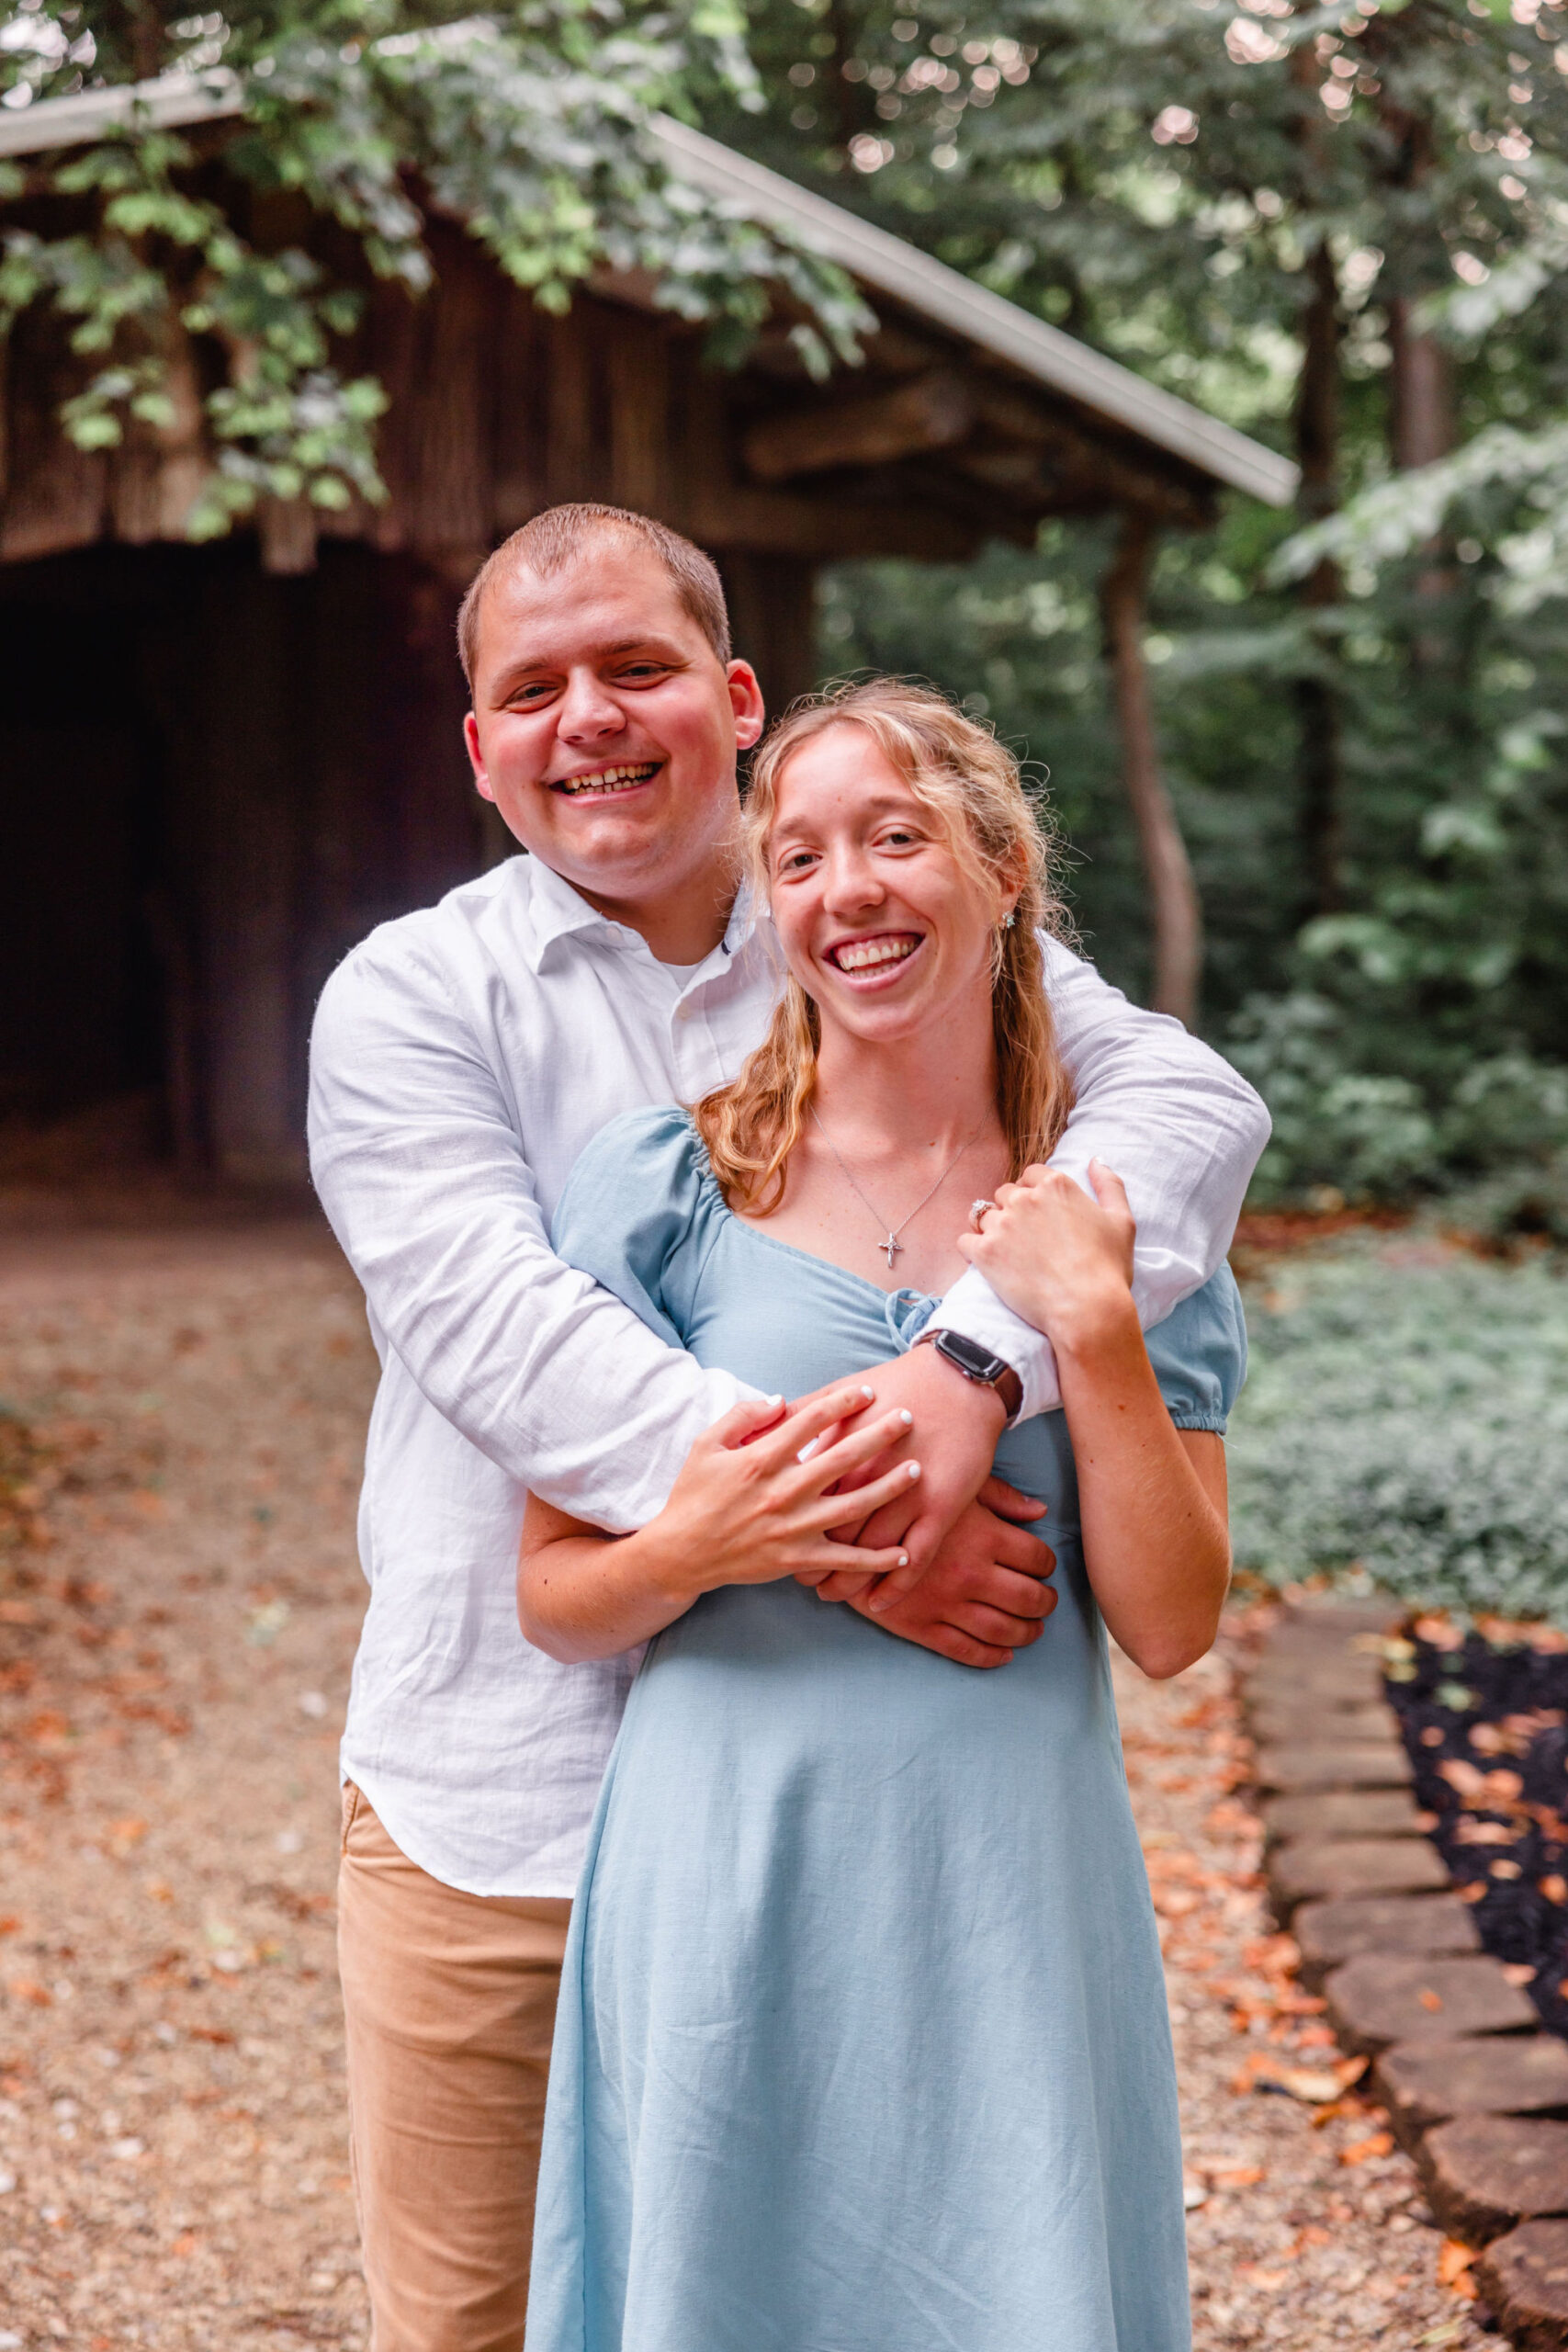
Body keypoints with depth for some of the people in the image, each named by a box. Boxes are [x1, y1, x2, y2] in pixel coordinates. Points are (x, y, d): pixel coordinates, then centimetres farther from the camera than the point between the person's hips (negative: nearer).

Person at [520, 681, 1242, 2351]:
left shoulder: (1118, 1210, 3)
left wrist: (1090, 1327, -12)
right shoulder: (668, 1183, -2)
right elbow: (553, 1598, 1)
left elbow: (1169, 1627, -2)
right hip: (733, 1885, -1)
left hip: (1014, 1900, 1)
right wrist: (697, 1545, -19)